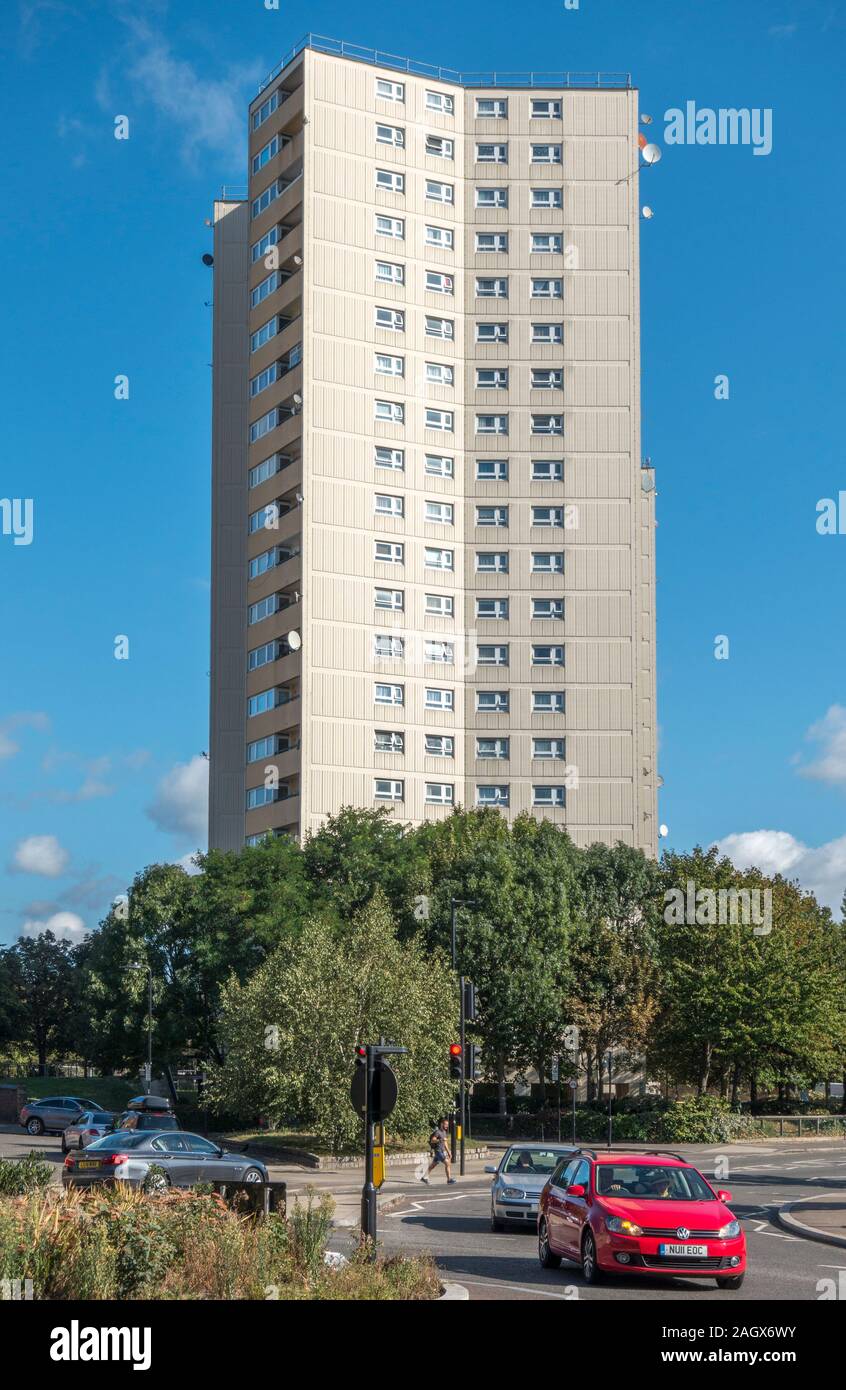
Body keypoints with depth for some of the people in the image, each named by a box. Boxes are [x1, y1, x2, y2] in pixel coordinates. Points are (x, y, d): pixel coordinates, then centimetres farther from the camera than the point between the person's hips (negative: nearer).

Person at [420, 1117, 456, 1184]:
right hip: (438, 1150, -9)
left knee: (433, 1165, 15)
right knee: (447, 1163, -14)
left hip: (442, 1151, 9)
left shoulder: (444, 1132, 13)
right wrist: (440, 1140, -37)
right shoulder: (437, 1131, -16)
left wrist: (448, 1152, 21)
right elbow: (432, 1140, -24)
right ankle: (449, 1179, -11)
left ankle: (424, 1177, 25)